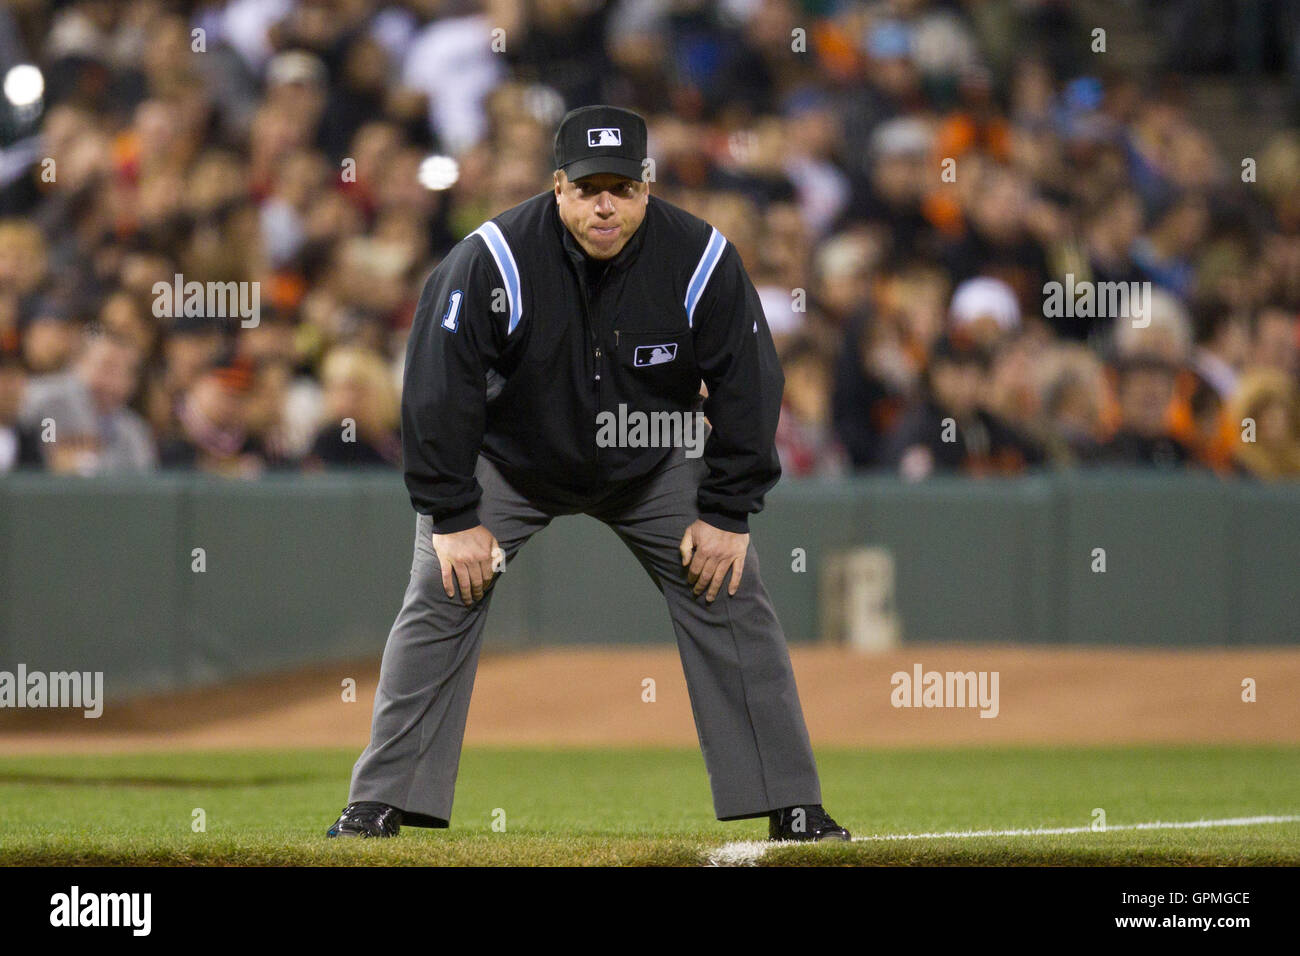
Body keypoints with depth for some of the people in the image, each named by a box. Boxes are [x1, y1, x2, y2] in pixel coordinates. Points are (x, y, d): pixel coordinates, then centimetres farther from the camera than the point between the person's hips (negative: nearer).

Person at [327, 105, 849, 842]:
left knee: (731, 601, -5)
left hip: (652, 467, 2)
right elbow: (438, 388, -22)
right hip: (509, 460, -2)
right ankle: (381, 805, -10)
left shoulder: (703, 261, -23)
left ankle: (792, 808, 2)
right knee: (441, 602, -14)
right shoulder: (494, 260, -29)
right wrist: (453, 516, -21)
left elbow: (749, 386, -12)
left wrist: (727, 513, -12)